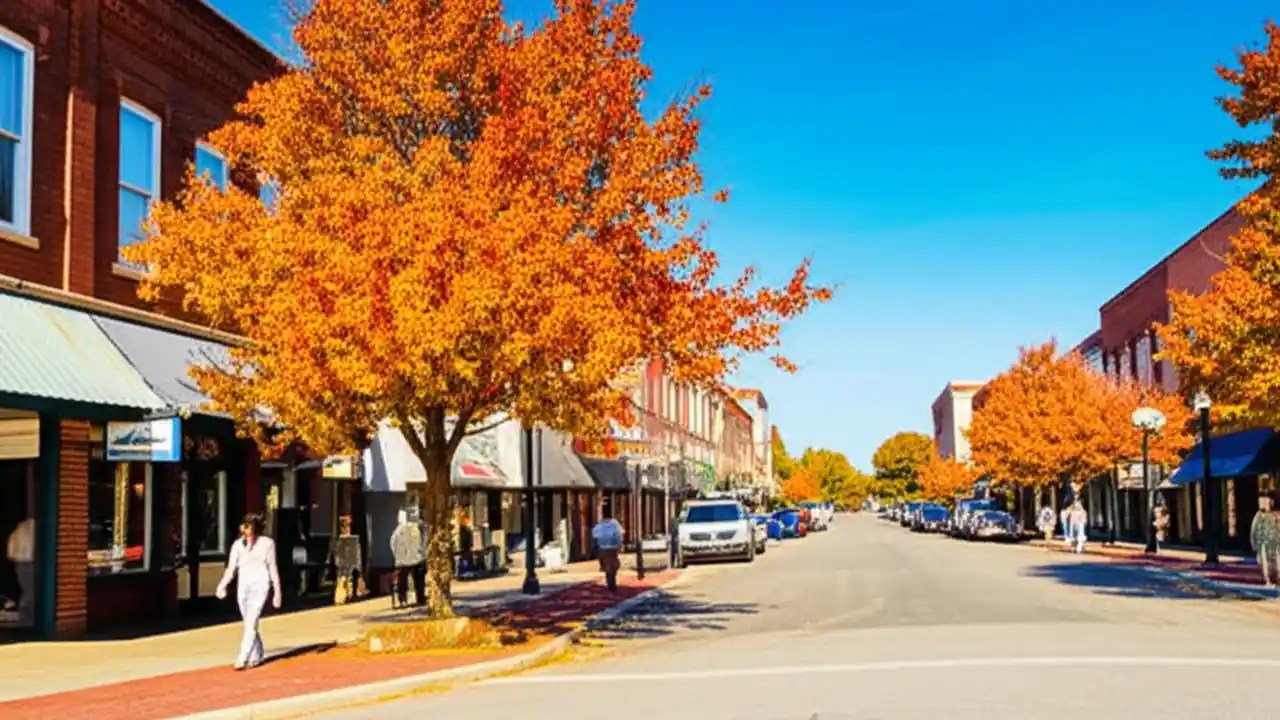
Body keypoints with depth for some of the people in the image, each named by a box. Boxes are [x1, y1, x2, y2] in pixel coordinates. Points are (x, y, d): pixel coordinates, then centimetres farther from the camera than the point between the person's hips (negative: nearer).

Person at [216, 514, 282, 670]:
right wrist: (223, 585, -15)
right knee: (249, 624, 12)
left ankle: (242, 659, -16)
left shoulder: (267, 543, -2)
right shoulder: (238, 545, 4)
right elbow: (231, 568, 1)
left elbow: (272, 568, 3)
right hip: (243, 586, 4)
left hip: (260, 586, -4)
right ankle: (256, 657, 26)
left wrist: (277, 591, 4)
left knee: (251, 623, -13)